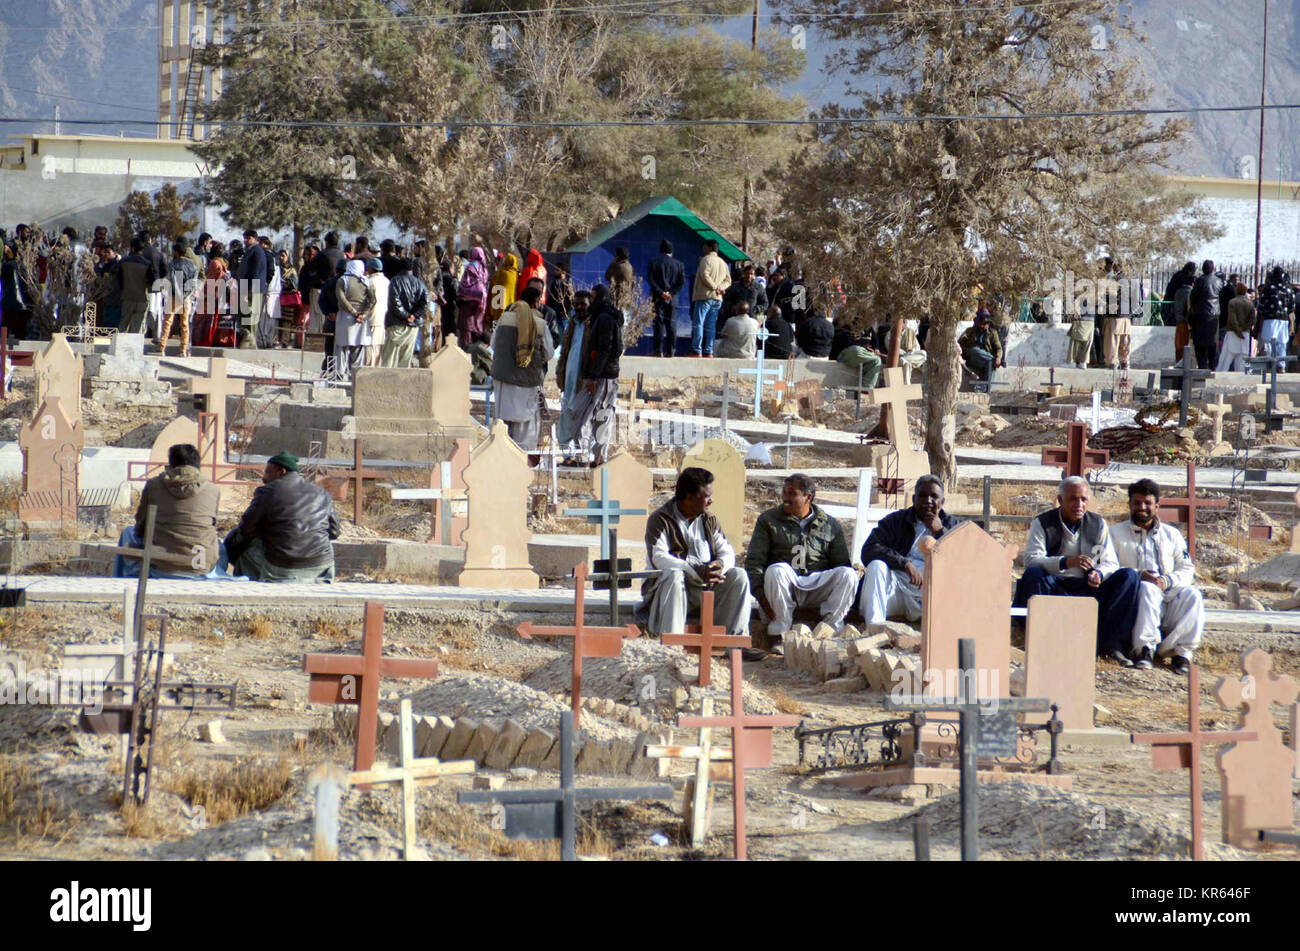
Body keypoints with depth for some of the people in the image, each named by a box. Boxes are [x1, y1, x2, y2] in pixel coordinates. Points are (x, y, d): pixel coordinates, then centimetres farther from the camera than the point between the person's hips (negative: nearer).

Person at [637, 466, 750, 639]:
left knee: (738, 576, -15)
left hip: (707, 586, 5)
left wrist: (719, 565, -20)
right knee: (674, 576, -37)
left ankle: (736, 637, -19)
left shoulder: (709, 520, 13)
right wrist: (698, 572, -31)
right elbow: (658, 557, -21)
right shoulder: (660, 520, -6)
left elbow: (727, 553, 8)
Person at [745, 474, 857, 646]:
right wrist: (761, 594, -14)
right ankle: (781, 633, -26)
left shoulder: (830, 526, 13)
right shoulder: (768, 520, 10)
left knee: (849, 574, -24)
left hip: (817, 585, 1)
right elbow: (754, 560, 2)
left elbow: (842, 564, 13)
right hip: (784, 583, -1)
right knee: (776, 570, -36)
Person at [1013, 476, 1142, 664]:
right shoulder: (1043, 524, 3)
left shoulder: (1098, 524, 13)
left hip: (1089, 587, 3)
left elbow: (1111, 564, 8)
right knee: (1033, 574, -34)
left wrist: (1099, 574, -17)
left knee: (1128, 576, -18)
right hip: (1055, 587, -3)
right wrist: (1065, 562, -30)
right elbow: (1031, 560, -13)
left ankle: (1111, 644, -26)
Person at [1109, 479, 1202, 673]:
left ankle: (1181, 650, -35)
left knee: (1191, 594, -29)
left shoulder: (1172, 535, 24)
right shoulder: (1116, 533, 17)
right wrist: (1138, 575, -15)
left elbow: (1187, 570, 14)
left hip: (1169, 593, 2)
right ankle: (1145, 648, -45)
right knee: (1148, 589, -37)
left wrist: (1168, 581, -9)